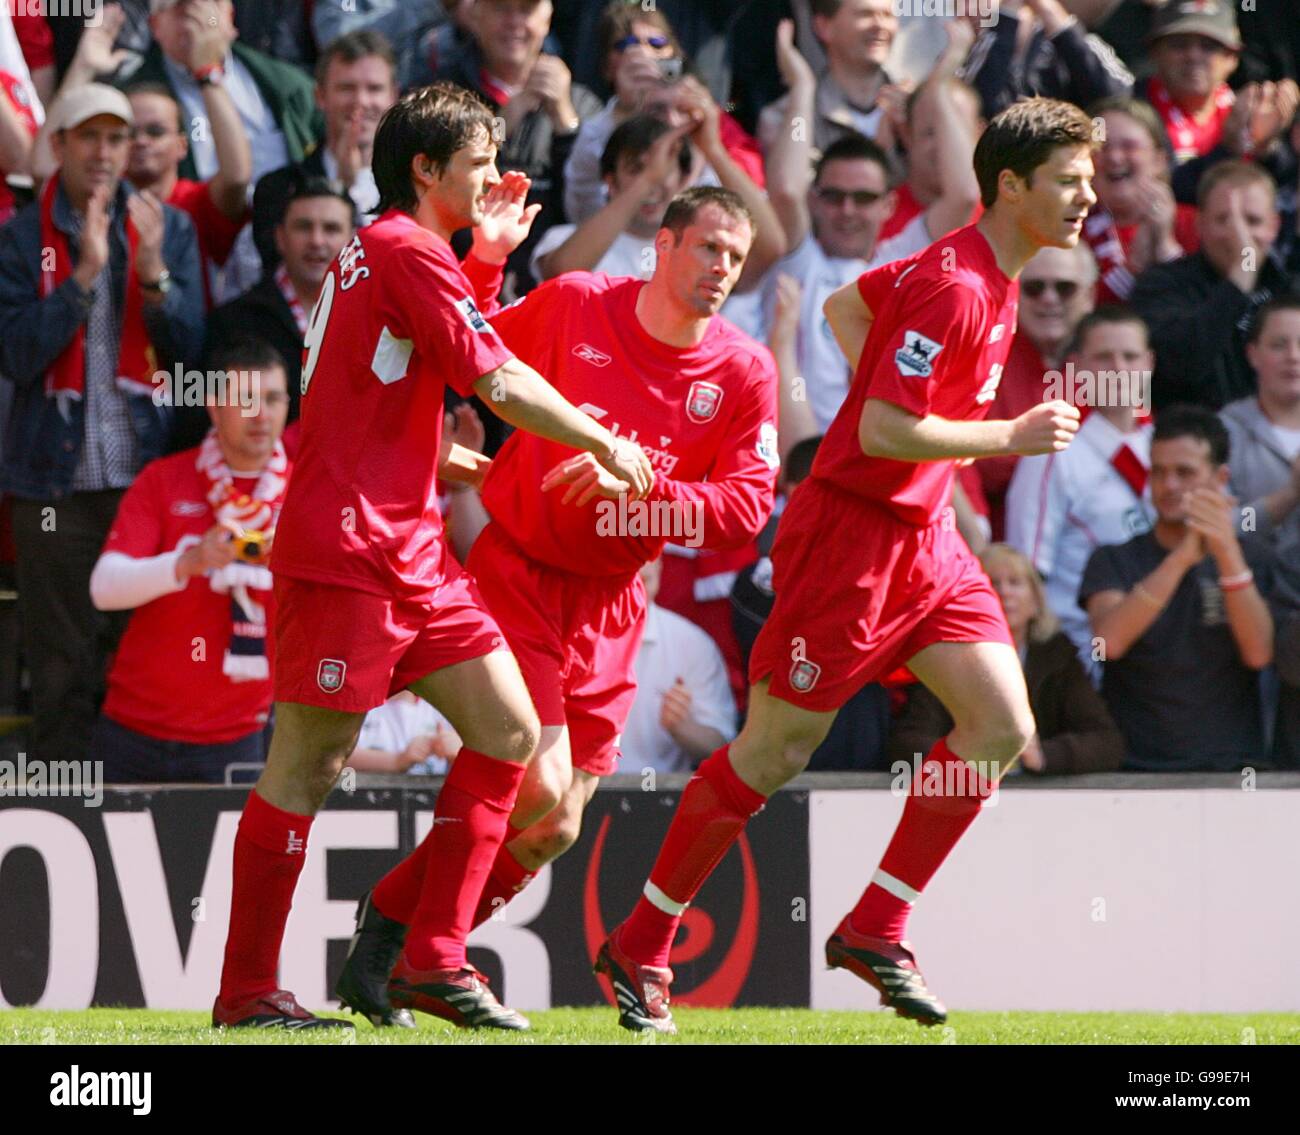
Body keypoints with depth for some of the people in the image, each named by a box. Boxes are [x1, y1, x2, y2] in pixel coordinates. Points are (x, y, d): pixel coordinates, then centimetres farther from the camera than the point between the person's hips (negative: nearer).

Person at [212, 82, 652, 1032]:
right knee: (308, 767, -6)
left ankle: (433, 961, 8)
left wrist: (490, 256, 21)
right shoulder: (407, 250, -11)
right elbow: (499, 384, -12)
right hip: (345, 551, -10)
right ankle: (247, 992, -1)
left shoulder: (383, 251, 19)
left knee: (509, 733, 6)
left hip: (412, 553, 10)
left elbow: (463, 361, 28)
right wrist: (605, 444, 0)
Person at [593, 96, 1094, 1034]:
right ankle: (640, 948, 10)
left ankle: (875, 930, 7)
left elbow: (846, 305, 23)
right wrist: (1011, 436, -17)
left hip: (923, 534, 9)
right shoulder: (956, 289, -21)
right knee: (775, 751, -3)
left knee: (1003, 726, -1)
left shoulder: (993, 276, 9)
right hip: (851, 534, -9)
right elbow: (884, 433, -25)